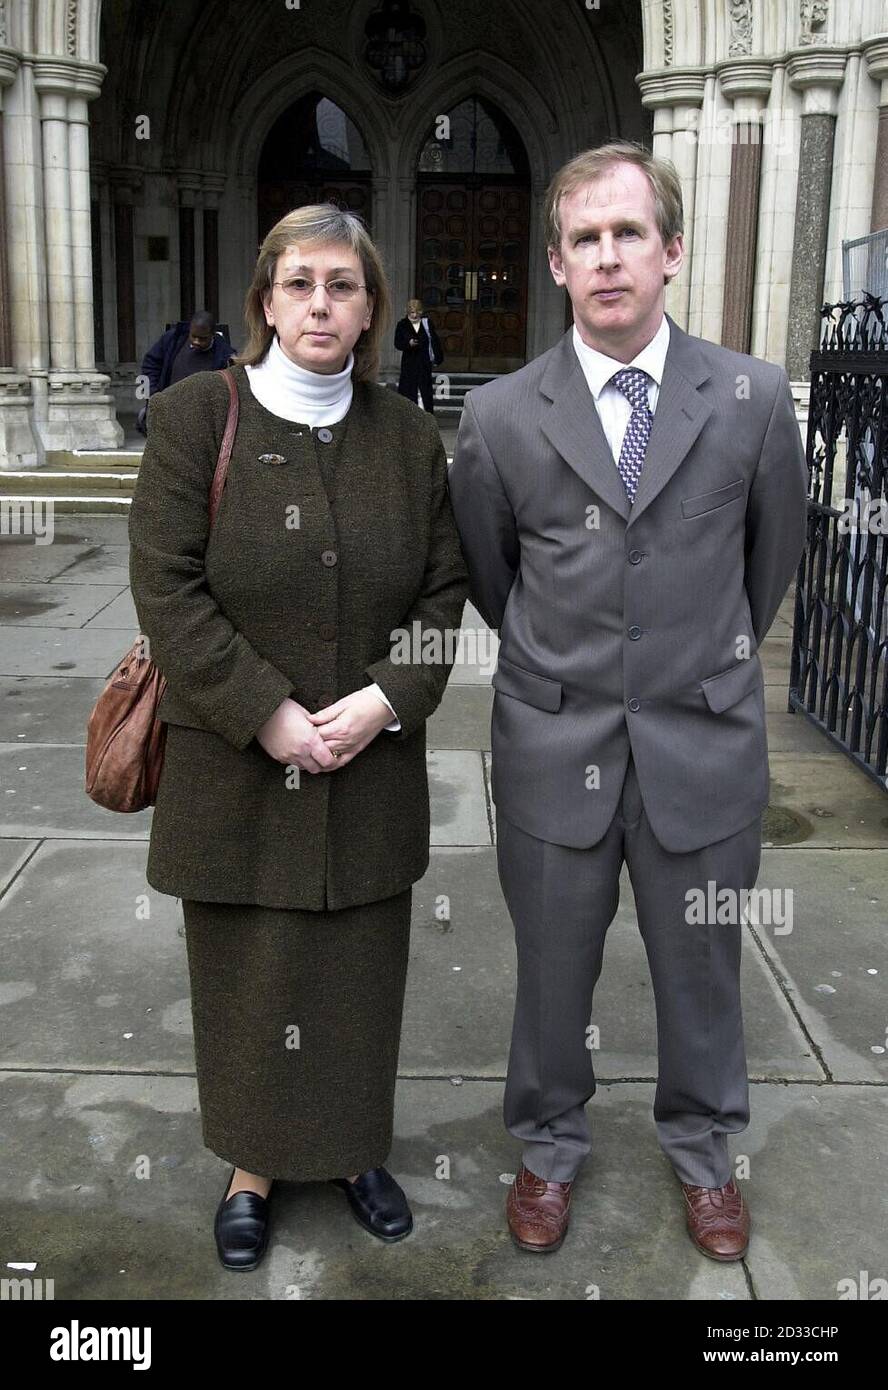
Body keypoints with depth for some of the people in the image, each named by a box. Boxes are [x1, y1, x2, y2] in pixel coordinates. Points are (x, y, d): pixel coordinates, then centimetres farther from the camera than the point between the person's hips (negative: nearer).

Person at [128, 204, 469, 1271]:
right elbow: (165, 586, -10)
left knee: (360, 973, 14)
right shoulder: (196, 416, -5)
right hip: (235, 769, -2)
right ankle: (253, 1165, 32)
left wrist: (389, 698, -10)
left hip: (372, 771, 3)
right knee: (249, 976, 10)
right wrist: (267, 713, -16)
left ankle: (355, 1148, 36)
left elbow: (444, 587, 6)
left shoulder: (408, 437, 5)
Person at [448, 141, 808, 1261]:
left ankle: (702, 1148, 42)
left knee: (700, 968, 16)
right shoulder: (499, 416, -5)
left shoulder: (754, 398, -5)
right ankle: (549, 1145, 40)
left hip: (705, 745, 0)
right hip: (554, 746, 0)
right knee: (552, 970, 15)